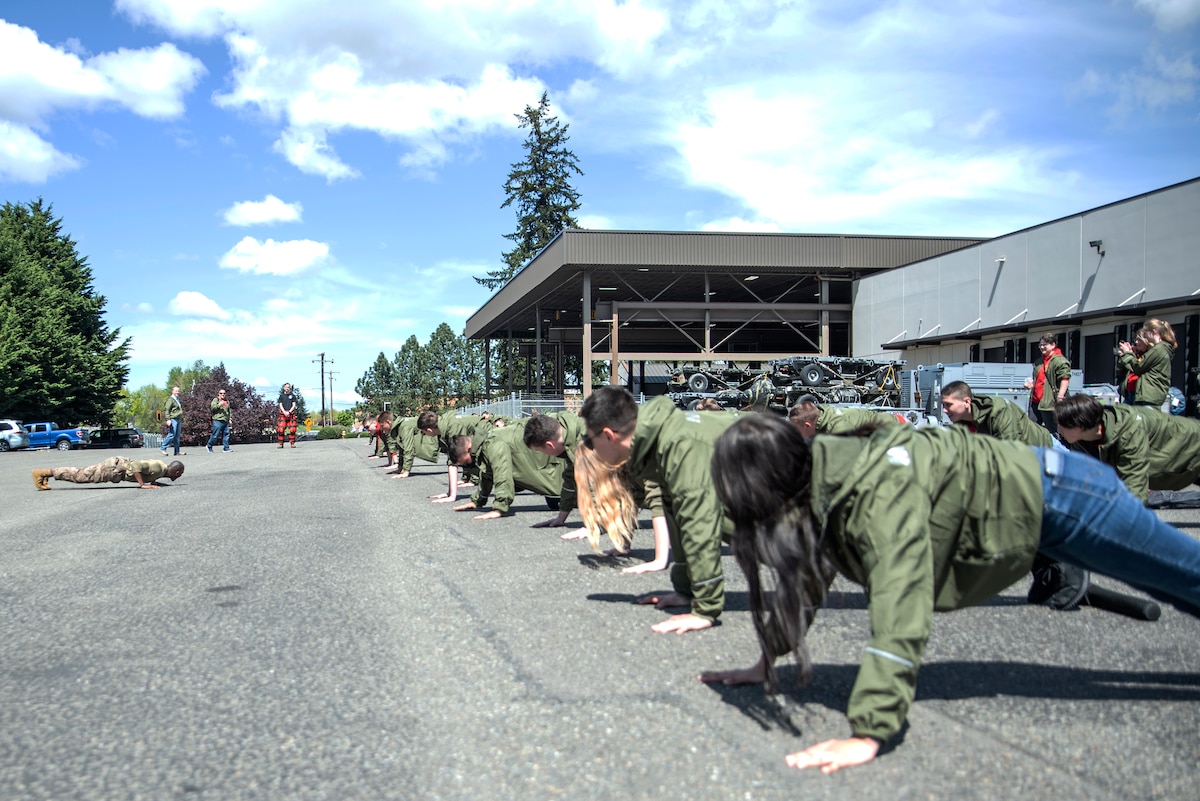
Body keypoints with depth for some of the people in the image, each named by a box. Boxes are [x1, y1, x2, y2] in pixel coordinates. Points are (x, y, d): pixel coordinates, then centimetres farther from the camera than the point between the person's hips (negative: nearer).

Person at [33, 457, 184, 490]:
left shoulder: (162, 467, 11)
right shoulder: (158, 468, -21)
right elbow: (136, 465, -32)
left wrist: (152, 482, 13)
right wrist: (143, 484, -28)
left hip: (119, 464, 9)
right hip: (115, 468, -9)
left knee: (82, 474, 14)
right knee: (81, 476, -6)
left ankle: (47, 473, 19)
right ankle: (43, 473, -3)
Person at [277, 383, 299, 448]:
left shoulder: (292, 395, 8)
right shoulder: (281, 396, 11)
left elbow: (294, 405, 4)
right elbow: (280, 405, 6)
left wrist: (289, 412, -9)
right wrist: (284, 412, -9)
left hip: (291, 413, -1)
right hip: (283, 414, 1)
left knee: (292, 429, -6)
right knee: (280, 429, -8)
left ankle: (292, 443, 1)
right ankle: (281, 443, -3)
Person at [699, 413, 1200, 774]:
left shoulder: (881, 491, -41)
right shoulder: (811, 482, -14)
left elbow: (899, 614, -48)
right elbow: (805, 574, -1)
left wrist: (868, 733, -51)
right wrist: (769, 663, -4)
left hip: (1047, 495, -7)